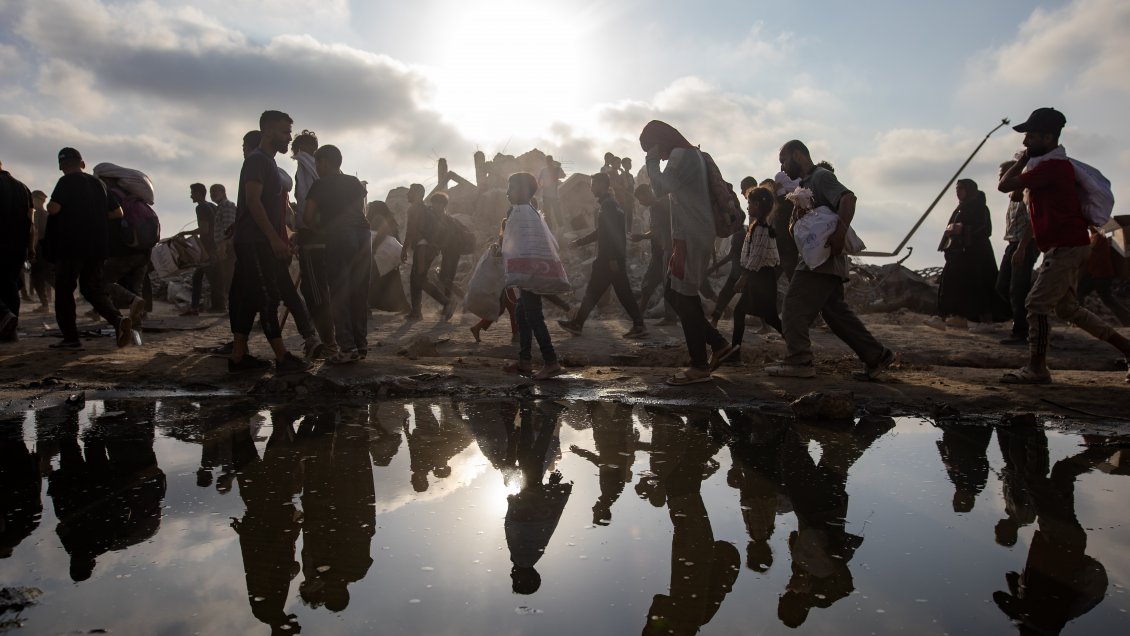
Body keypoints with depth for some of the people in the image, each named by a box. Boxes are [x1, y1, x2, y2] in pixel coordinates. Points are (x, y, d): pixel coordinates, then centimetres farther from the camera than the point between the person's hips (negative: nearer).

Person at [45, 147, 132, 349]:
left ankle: (71, 338, 3)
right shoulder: (98, 183, 12)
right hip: (97, 246, 6)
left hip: (71, 245, -6)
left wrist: (50, 206, 5)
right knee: (93, 288, 12)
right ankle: (118, 319, -13)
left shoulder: (67, 181, -7)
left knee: (64, 290, 5)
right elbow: (118, 212, 15)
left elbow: (53, 208, -17)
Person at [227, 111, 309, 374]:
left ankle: (238, 356, 11)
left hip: (260, 243, 10)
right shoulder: (257, 160, -9)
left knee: (248, 299, 8)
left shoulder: (267, 162, 21)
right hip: (255, 242, -10)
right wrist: (275, 239, -22)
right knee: (267, 297, -9)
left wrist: (280, 238, 18)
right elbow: (253, 200, -19)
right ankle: (282, 357, -8)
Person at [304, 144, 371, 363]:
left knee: (339, 294, -4)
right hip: (362, 234, 5)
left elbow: (308, 218, -2)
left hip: (338, 237, -5)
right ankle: (361, 344, 10)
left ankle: (348, 347, -11)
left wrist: (322, 228, 17)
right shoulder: (355, 183, 16)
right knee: (359, 292, 9)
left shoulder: (320, 185, 4)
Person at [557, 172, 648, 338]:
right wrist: (579, 242, 29)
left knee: (593, 292, -1)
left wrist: (613, 259, -25)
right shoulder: (606, 204, 18)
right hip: (607, 258, 10)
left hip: (611, 258, -10)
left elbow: (615, 233, -22)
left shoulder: (609, 204, -14)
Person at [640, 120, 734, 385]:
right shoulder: (689, 155, 21)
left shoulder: (683, 155, -11)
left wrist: (652, 160, -7)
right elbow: (664, 190, 25)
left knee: (685, 298, -7)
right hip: (687, 236, 10)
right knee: (674, 294, 12)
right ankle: (718, 344, 16)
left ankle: (699, 367, -2)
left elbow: (661, 187, -18)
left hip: (691, 237, -10)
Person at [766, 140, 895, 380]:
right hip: (820, 259, 10)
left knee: (795, 305, -9)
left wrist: (840, 231, -34)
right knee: (835, 311, 10)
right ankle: (876, 356, 13)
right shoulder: (805, 183, 22)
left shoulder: (821, 176, -7)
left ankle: (798, 361, -7)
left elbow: (848, 198, -24)